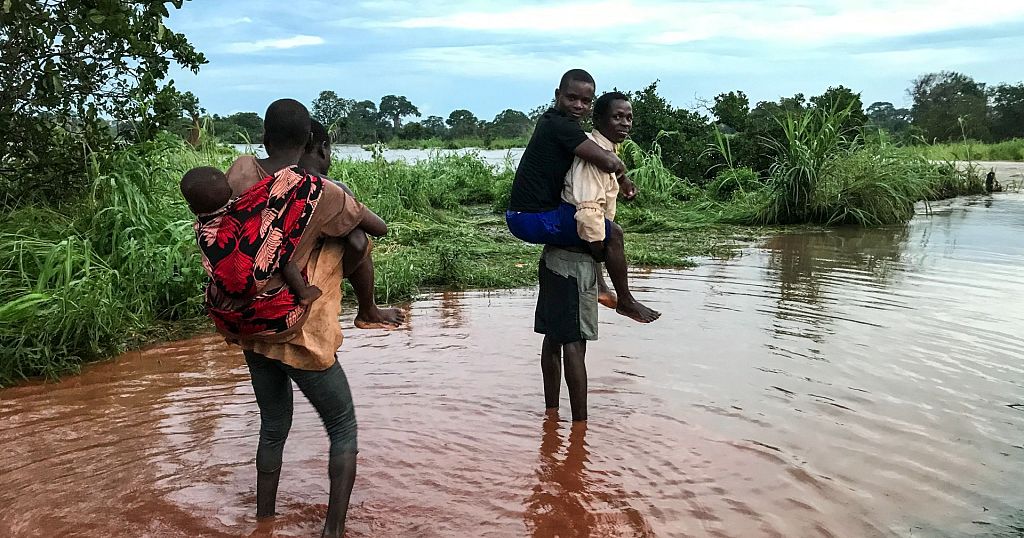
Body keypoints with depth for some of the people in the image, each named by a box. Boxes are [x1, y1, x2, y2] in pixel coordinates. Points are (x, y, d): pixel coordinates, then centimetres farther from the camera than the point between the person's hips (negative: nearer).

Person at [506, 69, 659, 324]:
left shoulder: (550, 120, 14)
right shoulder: (562, 125, -17)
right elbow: (607, 162, -28)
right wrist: (621, 175, -5)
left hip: (522, 215, 11)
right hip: (533, 219, -11)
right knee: (612, 233, -1)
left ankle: (597, 286, 38)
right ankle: (625, 301, 14)